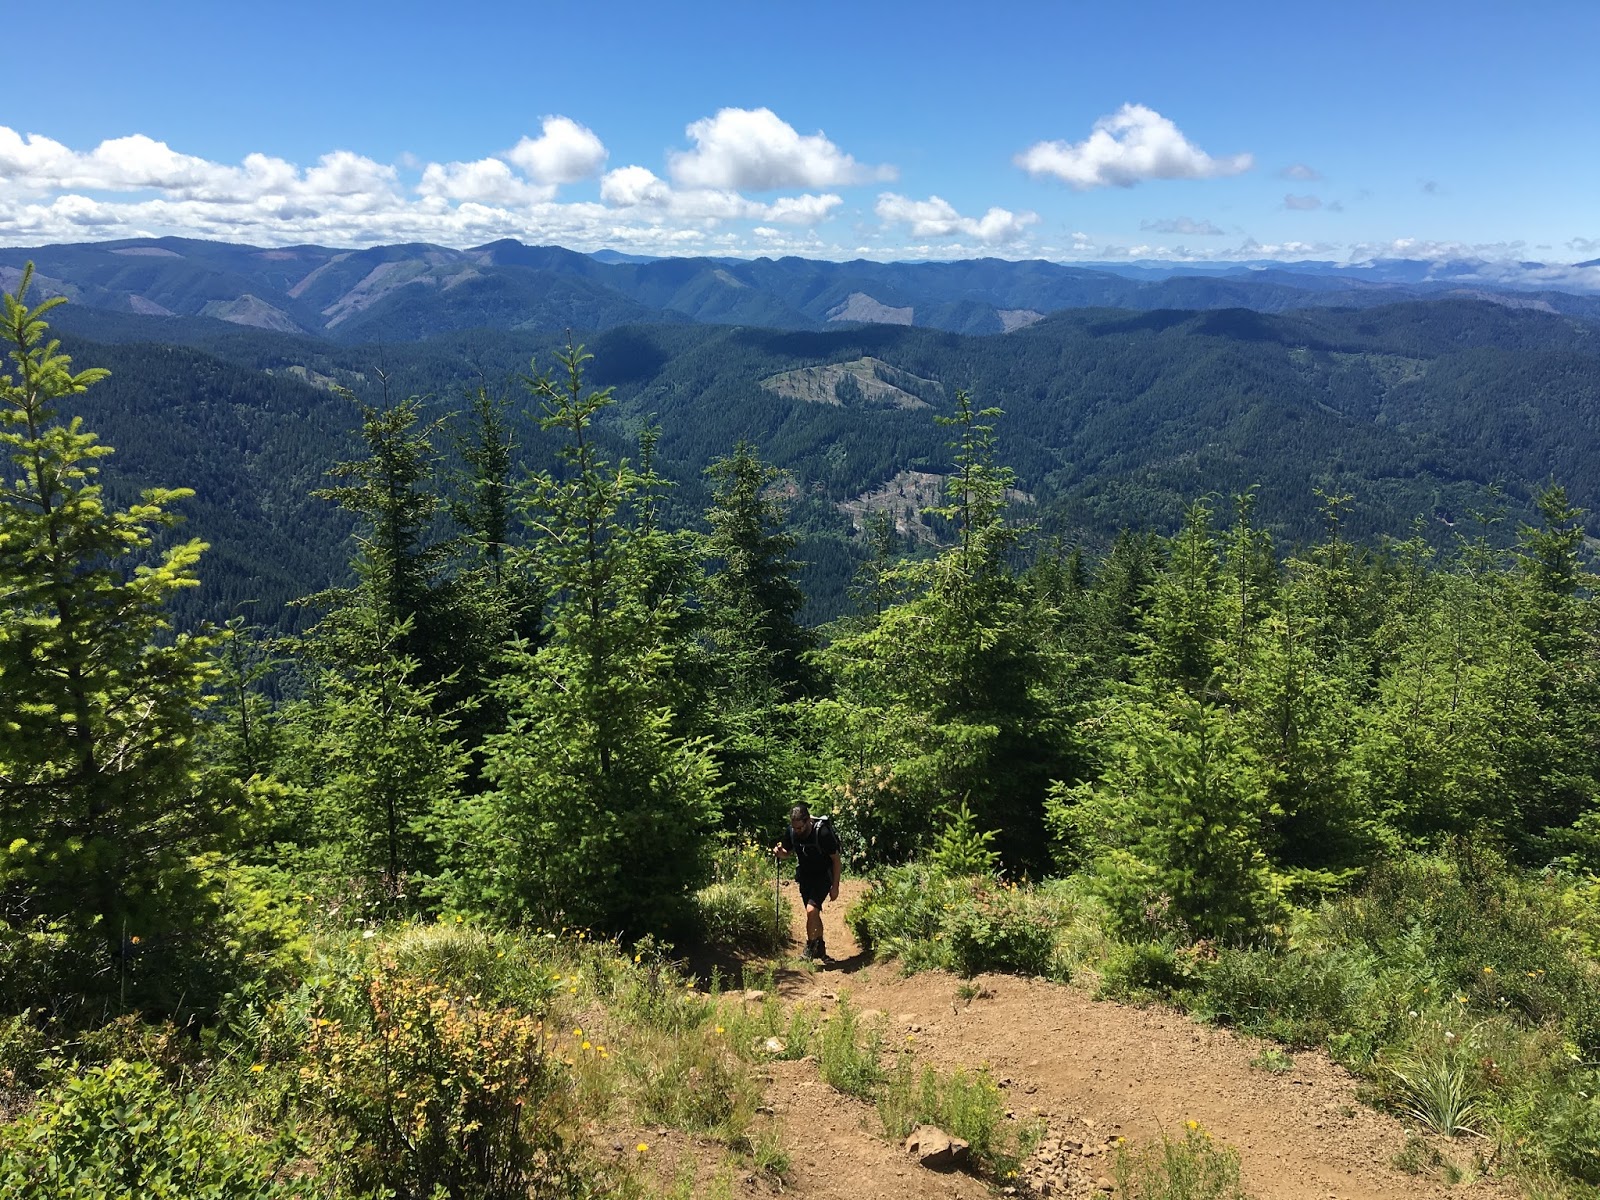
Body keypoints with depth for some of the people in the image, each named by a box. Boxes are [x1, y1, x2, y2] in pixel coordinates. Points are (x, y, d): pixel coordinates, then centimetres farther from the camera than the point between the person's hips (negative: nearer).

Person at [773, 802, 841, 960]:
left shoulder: (823, 833, -28)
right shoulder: (791, 832, -14)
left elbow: (836, 859, -15)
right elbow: (788, 852, 5)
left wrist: (835, 886, -13)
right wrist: (779, 852, -20)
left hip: (823, 876, -5)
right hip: (804, 875, 5)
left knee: (811, 910, -20)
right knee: (814, 913, 11)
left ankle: (810, 949, -3)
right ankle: (820, 949, 28)